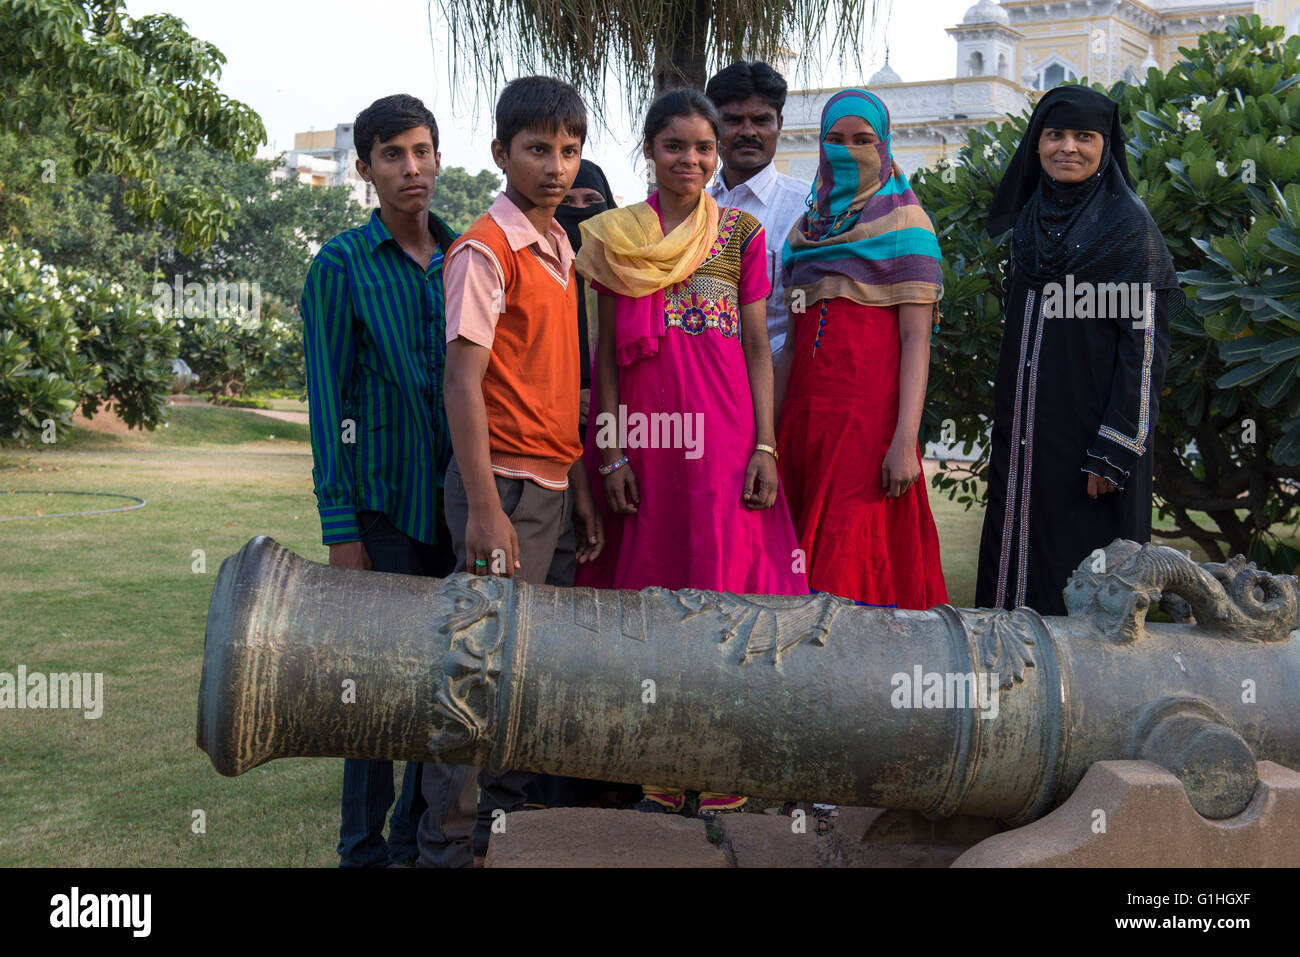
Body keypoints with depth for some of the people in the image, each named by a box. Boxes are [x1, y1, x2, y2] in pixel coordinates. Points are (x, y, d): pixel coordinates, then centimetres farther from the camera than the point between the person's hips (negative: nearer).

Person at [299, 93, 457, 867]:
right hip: (385, 503, -4)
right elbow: (329, 404, -4)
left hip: (459, 498, 4)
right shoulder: (341, 267, -3)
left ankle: (421, 835, 23)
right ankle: (365, 848, 14)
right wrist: (340, 528, -8)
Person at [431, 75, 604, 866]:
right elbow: (463, 381, -15)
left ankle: (510, 824, 22)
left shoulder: (562, 251, 14)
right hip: (506, 483, -8)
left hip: (556, 486, 8)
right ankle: (452, 841, 5)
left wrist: (582, 489, 15)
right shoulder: (485, 250, -10)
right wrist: (485, 508, -21)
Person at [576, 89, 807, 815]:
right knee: (648, 592, 4)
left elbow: (758, 348, 5)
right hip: (647, 440, 1)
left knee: (722, 585, -2)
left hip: (725, 437, -1)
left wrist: (766, 447, -4)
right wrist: (611, 453, -1)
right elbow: (607, 352, 6)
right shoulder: (614, 237, 8)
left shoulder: (742, 232, 7)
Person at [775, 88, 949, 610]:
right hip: (805, 419, 6)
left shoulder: (902, 222, 1)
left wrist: (905, 440, -16)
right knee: (804, 565, 6)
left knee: (849, 568, -10)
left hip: (870, 420, -5)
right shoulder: (808, 229, 17)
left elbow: (916, 338, -6)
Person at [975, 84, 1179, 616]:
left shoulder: (1130, 226, -7)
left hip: (1090, 431, -6)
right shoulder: (1029, 218, 11)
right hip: (1024, 435, 6)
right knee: (1018, 561, 9)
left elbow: (1144, 345, -11)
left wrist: (1116, 452, -17)